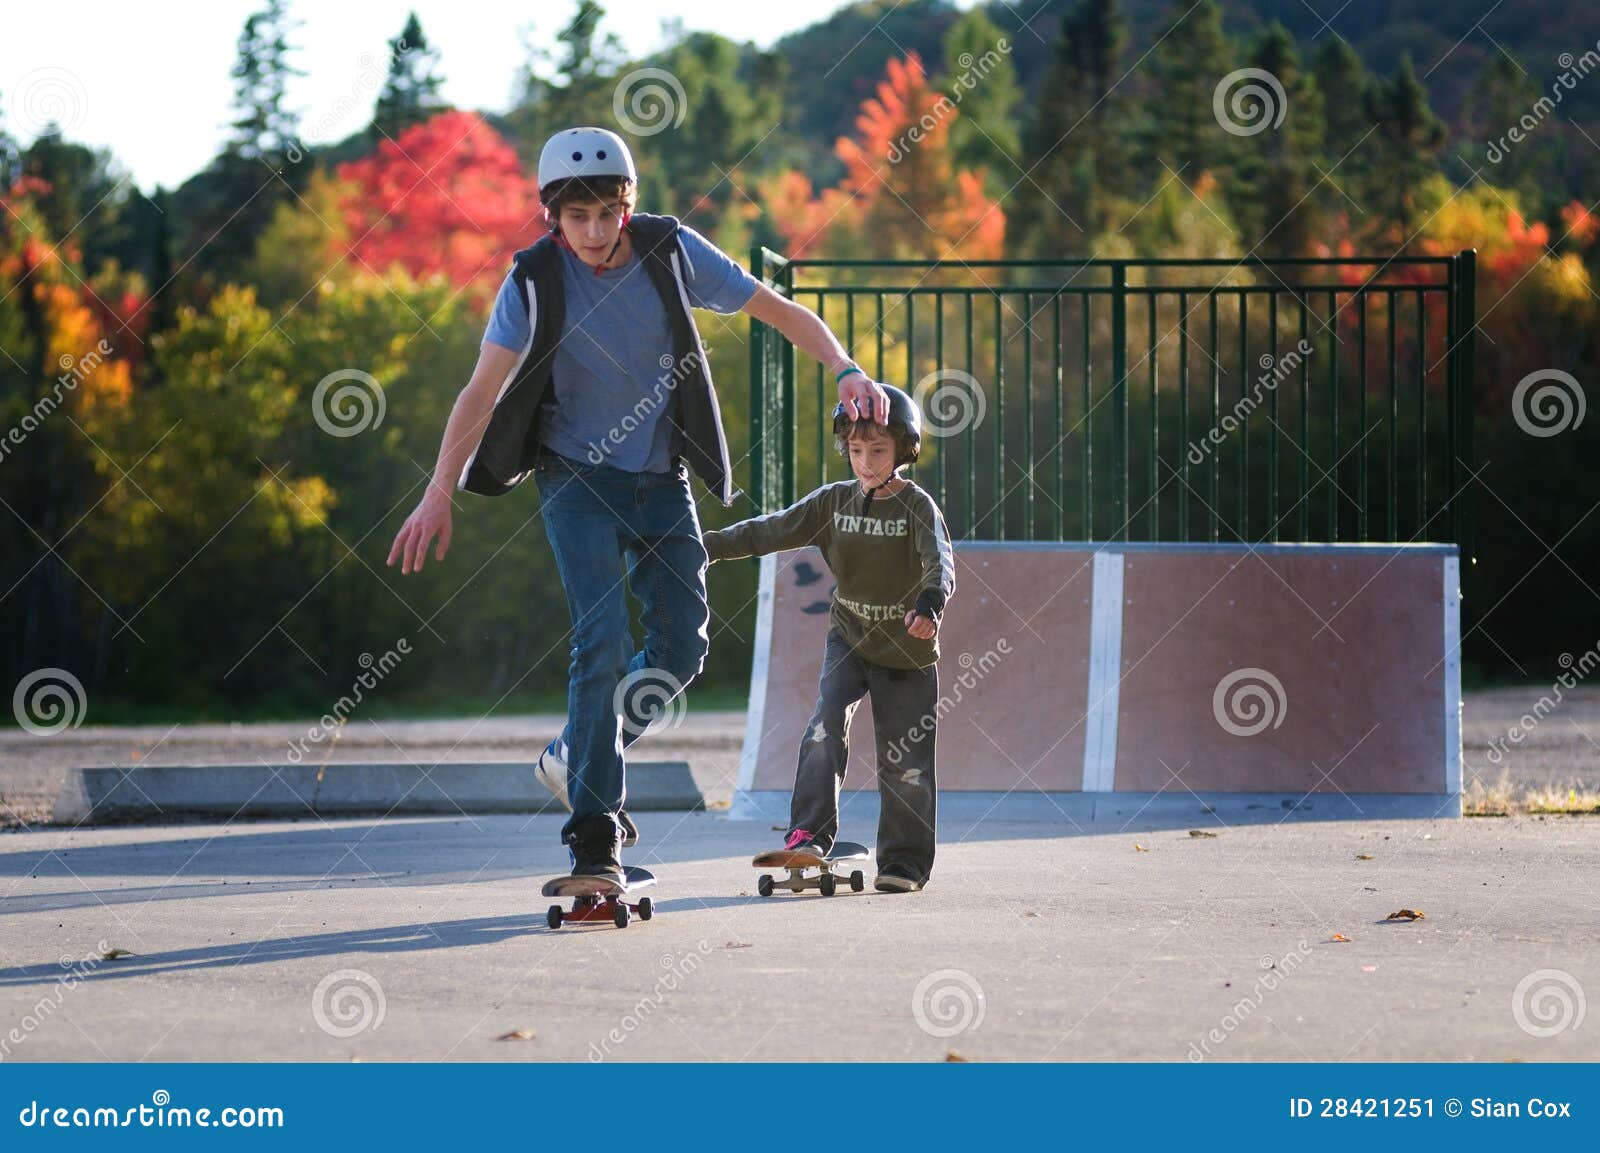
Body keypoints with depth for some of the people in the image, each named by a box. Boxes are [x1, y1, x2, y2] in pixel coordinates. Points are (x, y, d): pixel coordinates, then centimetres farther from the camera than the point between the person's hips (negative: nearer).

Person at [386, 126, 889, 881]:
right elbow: (484, 390, -18)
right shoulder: (535, 281, -15)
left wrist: (846, 369, -19)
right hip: (577, 475, -3)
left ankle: (575, 757, 25)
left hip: (662, 476, 3)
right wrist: (438, 495, -28)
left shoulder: (670, 250, -9)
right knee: (603, 641, -17)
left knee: (682, 645, 0)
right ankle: (595, 834, -12)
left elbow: (780, 311, -3)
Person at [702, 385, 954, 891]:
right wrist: (706, 546, -7)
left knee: (906, 761, 0)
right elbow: (772, 531, 1)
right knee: (826, 726, -19)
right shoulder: (835, 501, 0)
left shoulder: (917, 506, -12)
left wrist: (930, 604, -48)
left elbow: (940, 562, -26)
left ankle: (903, 861, 12)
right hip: (848, 638, 3)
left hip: (907, 649, -3)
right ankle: (808, 835, -21)